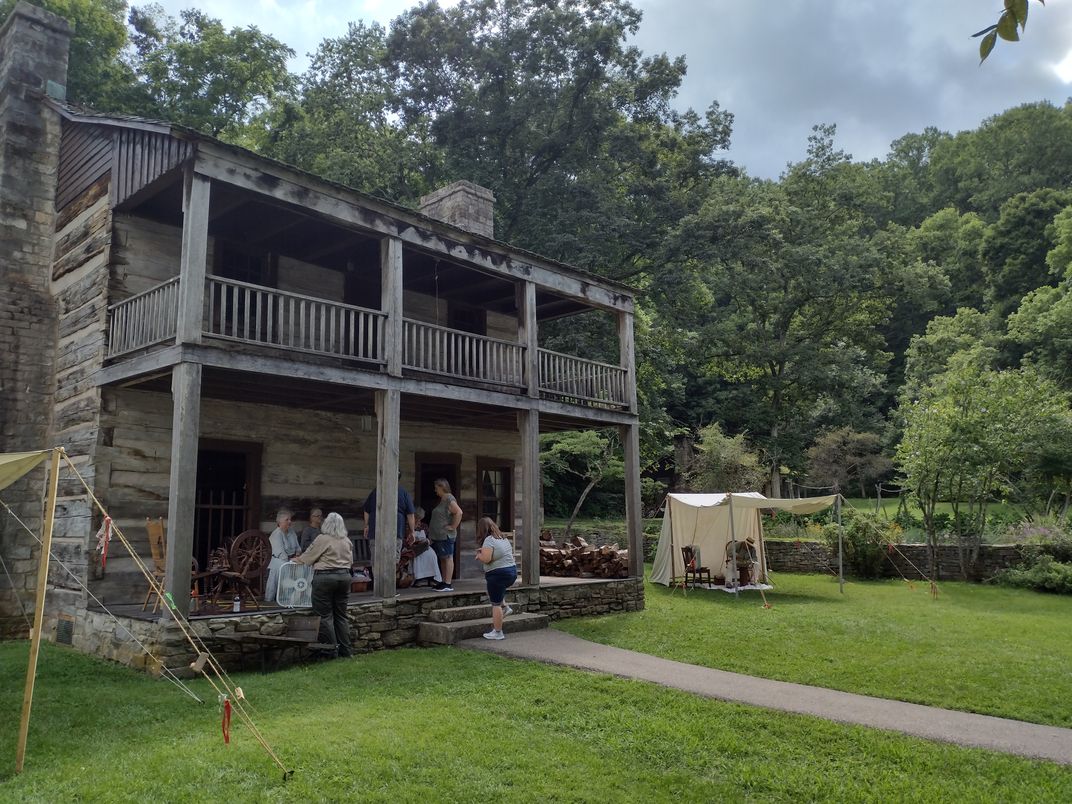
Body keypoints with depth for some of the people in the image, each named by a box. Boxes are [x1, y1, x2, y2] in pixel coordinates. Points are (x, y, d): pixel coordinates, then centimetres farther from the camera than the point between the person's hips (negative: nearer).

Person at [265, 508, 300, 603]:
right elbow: (281, 554, -18)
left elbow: (298, 548, 15)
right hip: (279, 564, -6)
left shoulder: (292, 533, 10)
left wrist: (298, 555, -5)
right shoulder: (276, 534, -12)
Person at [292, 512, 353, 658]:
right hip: (344, 577, 6)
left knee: (325, 615, 2)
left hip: (325, 578, -6)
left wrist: (297, 560, 20)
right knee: (341, 614, 12)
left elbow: (308, 556, 1)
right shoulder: (347, 541, 8)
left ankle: (332, 650, 2)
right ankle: (346, 649, 14)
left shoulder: (322, 539, -9)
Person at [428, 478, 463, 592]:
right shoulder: (442, 500, 17)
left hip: (446, 535, -10)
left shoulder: (449, 499, -14)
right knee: (442, 559, 13)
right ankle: (443, 581, 19)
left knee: (448, 558, -8)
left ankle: (448, 584, -8)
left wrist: (453, 527, -20)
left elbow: (459, 512, -24)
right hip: (439, 536, 10)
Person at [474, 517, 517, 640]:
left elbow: (486, 559, -23)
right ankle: (504, 606, 26)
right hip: (512, 571, 8)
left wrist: (479, 554, -2)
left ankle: (497, 633, 7)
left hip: (497, 574, -8)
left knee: (496, 604, 1)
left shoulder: (489, 540, -14)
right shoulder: (504, 538, 12)